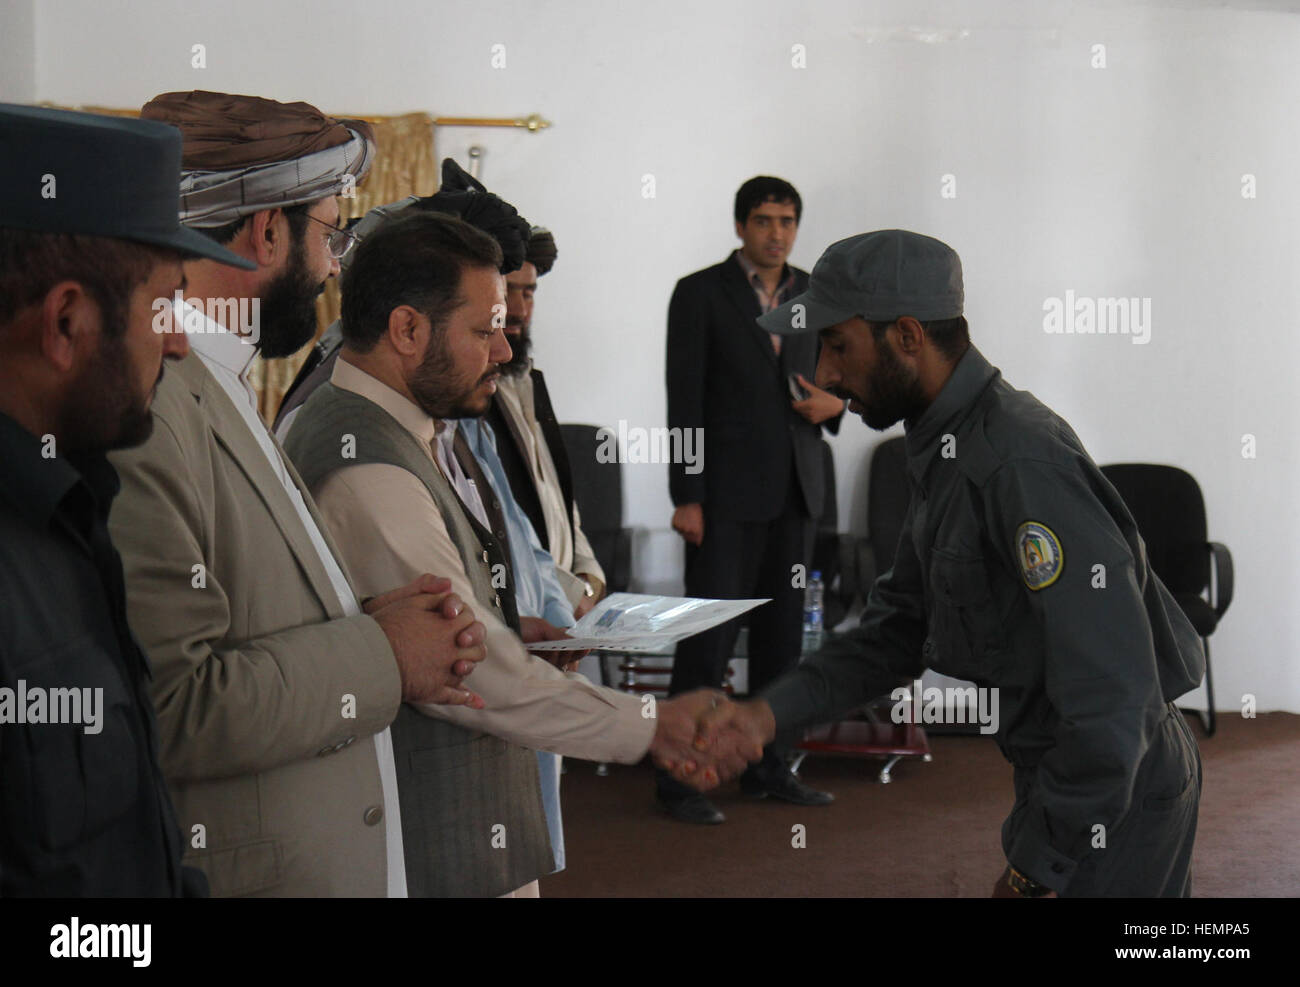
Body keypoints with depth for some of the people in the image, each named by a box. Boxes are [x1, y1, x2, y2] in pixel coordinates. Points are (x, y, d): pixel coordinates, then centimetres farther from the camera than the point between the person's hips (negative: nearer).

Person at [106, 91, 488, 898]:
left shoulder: (215, 386, 12)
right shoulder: (144, 410, -21)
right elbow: (171, 706, -27)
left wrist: (368, 620, 0)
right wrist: (378, 655, -15)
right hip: (233, 870, -10)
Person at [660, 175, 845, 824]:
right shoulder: (700, 294, -4)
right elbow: (683, 400, -7)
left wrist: (835, 401, -3)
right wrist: (686, 498, -13)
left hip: (794, 489, 5)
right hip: (726, 491, -5)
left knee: (783, 633, 9)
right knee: (711, 632, -7)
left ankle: (769, 767, 19)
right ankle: (678, 779, 0)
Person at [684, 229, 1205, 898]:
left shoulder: (1022, 463, -28)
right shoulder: (946, 448, 6)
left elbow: (1112, 695, -31)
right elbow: (899, 625, 10)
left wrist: (1037, 871, -23)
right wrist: (768, 711, -4)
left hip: (1114, 800, -9)